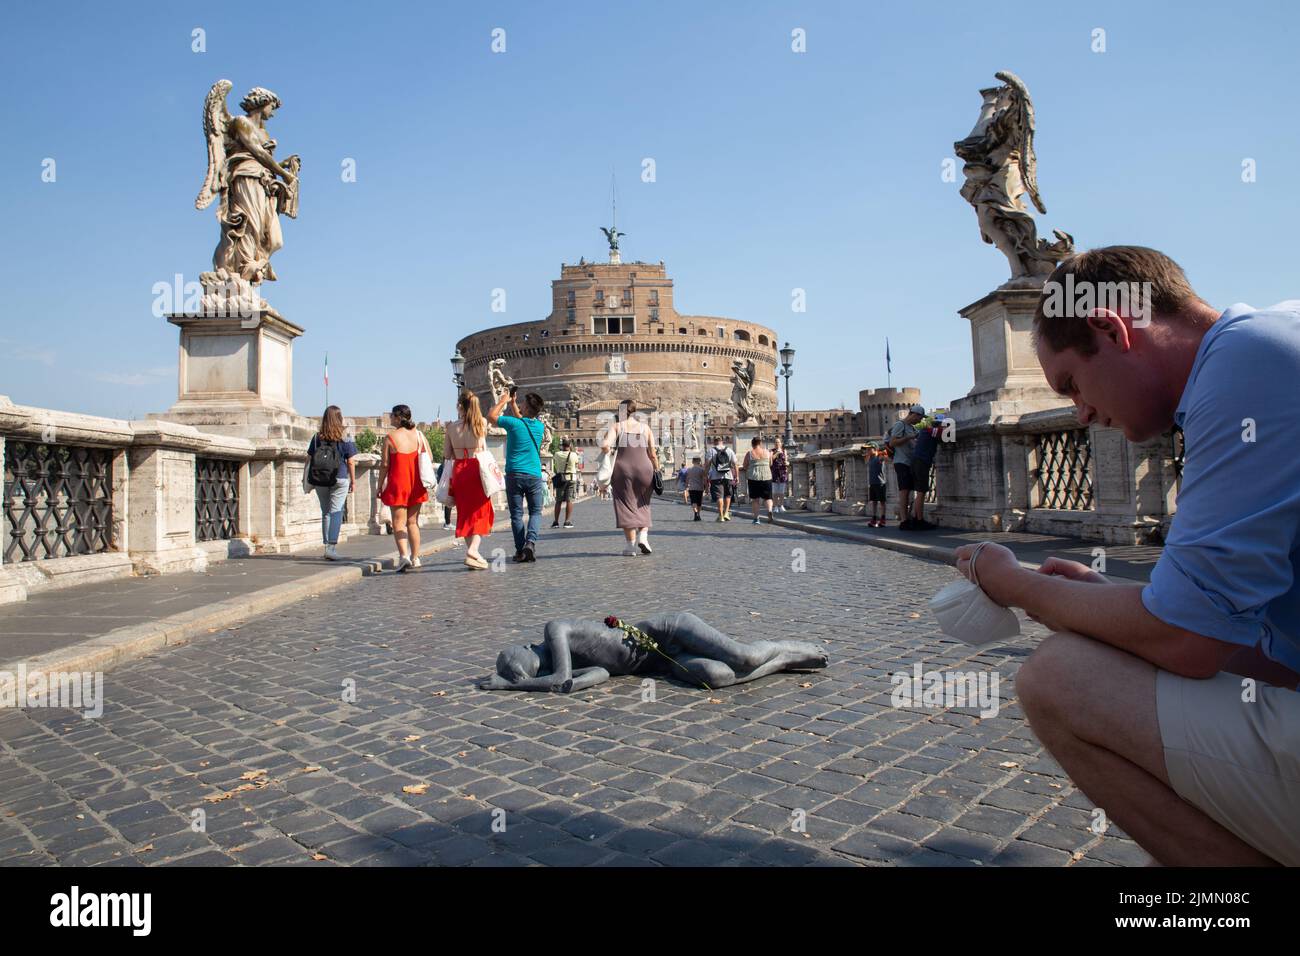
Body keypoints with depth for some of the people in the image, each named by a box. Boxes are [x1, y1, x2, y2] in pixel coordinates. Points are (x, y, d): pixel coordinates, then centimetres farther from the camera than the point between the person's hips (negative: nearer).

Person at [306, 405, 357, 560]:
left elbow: (309, 459, 4)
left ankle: (328, 546, 18)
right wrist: (353, 480, 7)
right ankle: (331, 546, -14)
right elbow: (350, 462, -2)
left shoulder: (317, 438, 1)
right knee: (336, 512, -2)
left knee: (325, 512, 13)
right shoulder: (345, 440, -5)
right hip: (340, 479, -3)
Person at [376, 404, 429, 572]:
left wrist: (380, 485, 1)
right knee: (413, 522, 13)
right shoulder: (418, 434, 3)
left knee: (399, 522, -2)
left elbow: (385, 465, -8)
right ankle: (415, 558, 16)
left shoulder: (390, 437, -8)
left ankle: (403, 555, -19)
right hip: (416, 484, 4)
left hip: (397, 484, -4)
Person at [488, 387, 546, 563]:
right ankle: (530, 541, -13)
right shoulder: (540, 426, 4)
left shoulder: (514, 423, -9)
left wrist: (503, 401, 17)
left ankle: (520, 550, 3)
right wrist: (512, 402, 28)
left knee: (516, 514, 6)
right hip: (534, 475, 2)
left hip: (514, 474, -2)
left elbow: (491, 416, 6)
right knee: (535, 512, 11)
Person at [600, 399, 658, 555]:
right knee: (642, 505, 20)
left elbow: (605, 445, -15)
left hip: (623, 470, -2)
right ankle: (643, 535, 1)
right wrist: (657, 470, 13)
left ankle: (631, 545, 4)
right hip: (644, 469, 2)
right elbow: (653, 454, 4)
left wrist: (607, 450, 6)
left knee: (626, 506, 7)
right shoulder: (645, 427, 7)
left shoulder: (616, 426, 1)